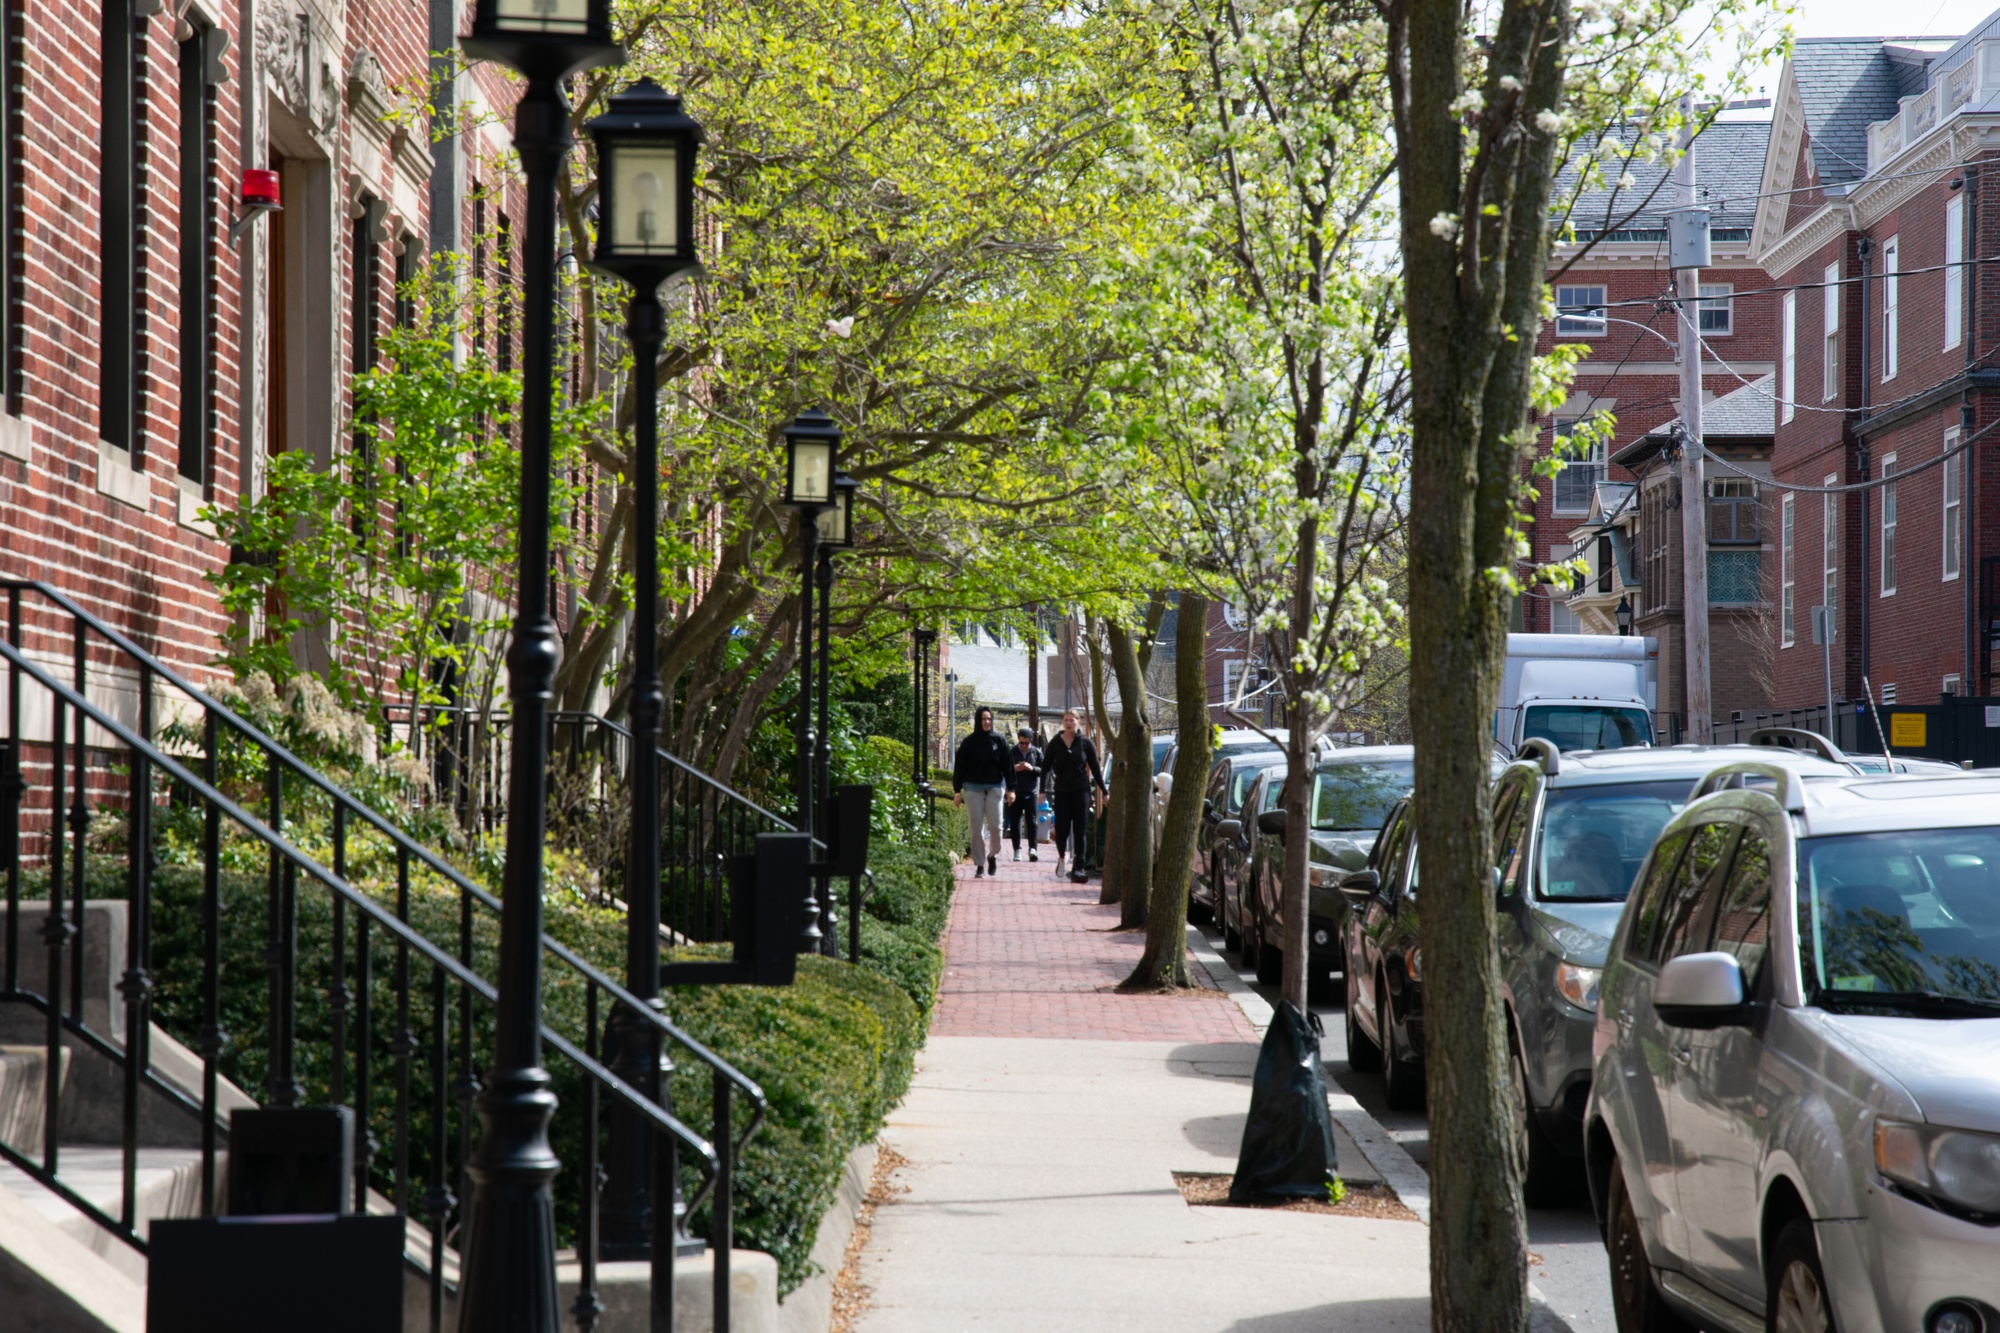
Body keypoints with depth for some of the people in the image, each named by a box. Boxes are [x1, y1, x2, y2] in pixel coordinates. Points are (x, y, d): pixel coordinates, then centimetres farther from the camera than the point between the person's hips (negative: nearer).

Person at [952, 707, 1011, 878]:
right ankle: (979, 865, 4)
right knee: (976, 828, -1)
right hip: (973, 788, 0)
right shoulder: (969, 742, 3)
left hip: (995, 788, 0)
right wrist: (957, 791, -1)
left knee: (995, 825, -7)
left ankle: (993, 856, 17)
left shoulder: (999, 742, 5)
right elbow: (959, 767, 4)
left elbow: (1007, 766, 6)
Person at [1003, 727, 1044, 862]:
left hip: (1031, 793, 0)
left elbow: (1043, 770, 3)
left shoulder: (1037, 753, 6)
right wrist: (1014, 769, -17)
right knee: (1014, 822, 3)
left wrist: (1032, 768, -15)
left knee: (1032, 821, -8)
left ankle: (1032, 849, -13)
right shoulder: (1011, 753, 3)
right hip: (1015, 793, 0)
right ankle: (1017, 850, 11)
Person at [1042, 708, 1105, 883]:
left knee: (1079, 829, -6)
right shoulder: (1055, 744, 4)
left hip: (1081, 790, -1)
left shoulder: (1085, 743, 2)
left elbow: (1095, 768, 7)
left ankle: (1078, 867, -6)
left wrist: (1103, 791, 7)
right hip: (1062, 790, 1)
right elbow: (1045, 767, 7)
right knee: (1062, 828, -2)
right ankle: (1061, 857, 27)